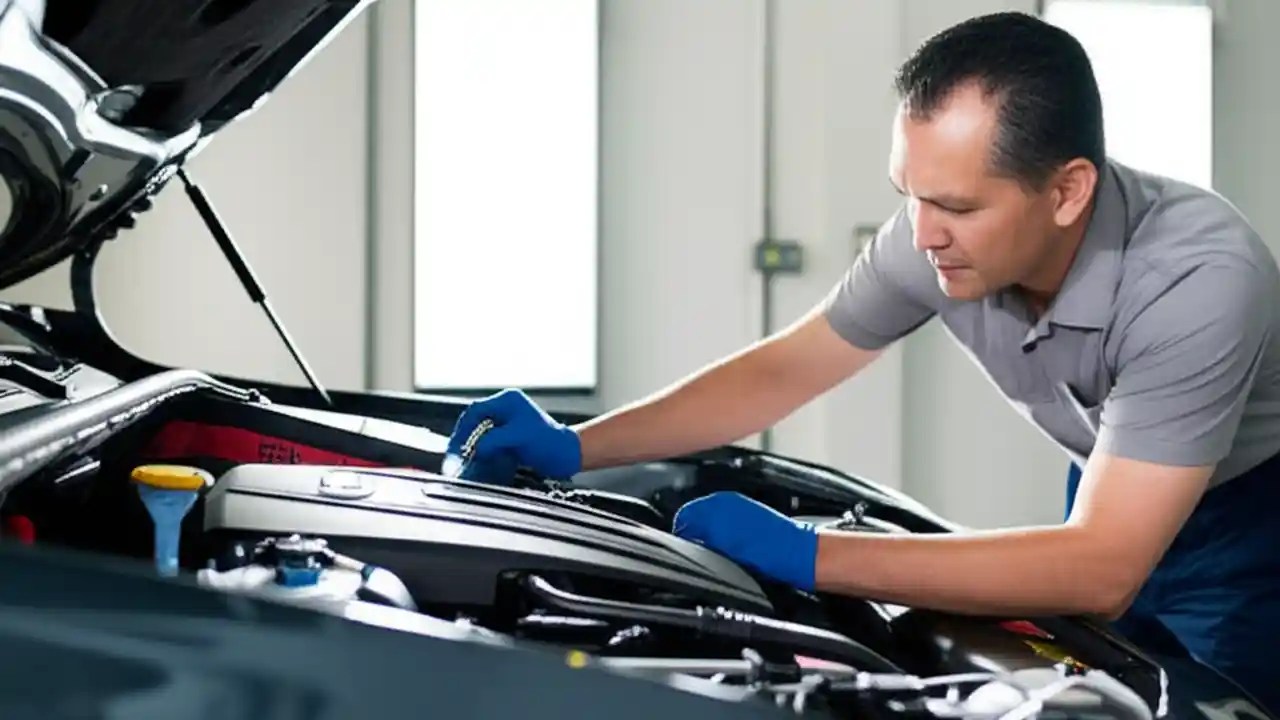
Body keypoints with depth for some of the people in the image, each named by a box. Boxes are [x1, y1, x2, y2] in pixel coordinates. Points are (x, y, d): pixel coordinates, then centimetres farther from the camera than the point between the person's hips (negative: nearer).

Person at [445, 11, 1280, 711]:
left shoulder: (1196, 279, -40)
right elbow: (782, 369, -5)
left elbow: (1099, 572, -43)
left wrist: (807, 558, -45)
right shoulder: (938, 238, -21)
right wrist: (575, 447, -12)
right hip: (1112, 499, 5)